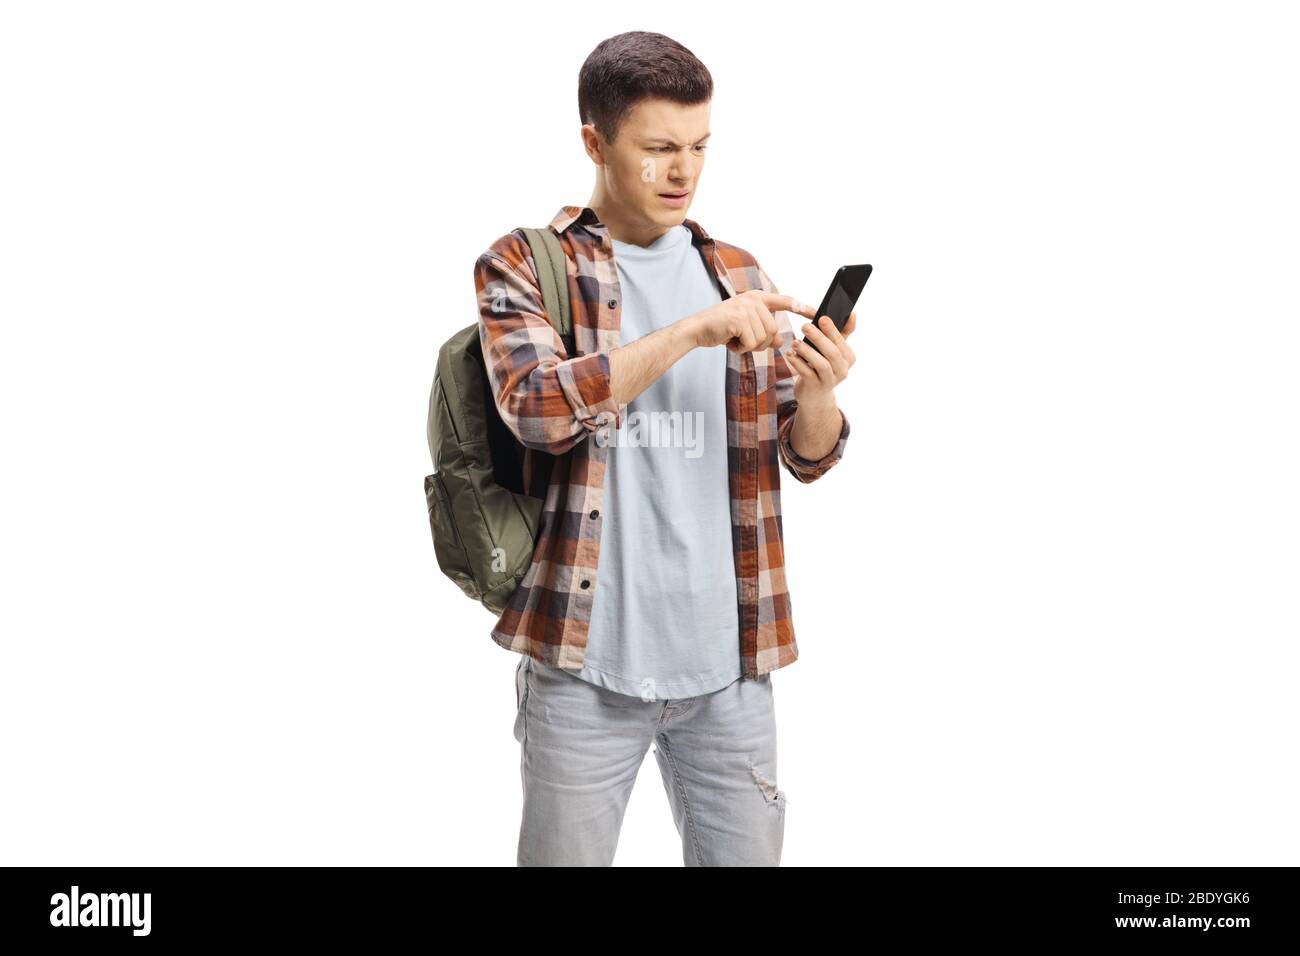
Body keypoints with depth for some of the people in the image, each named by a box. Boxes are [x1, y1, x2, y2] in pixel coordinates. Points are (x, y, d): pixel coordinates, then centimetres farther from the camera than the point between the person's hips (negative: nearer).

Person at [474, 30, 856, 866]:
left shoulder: (739, 272, 10)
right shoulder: (523, 265, -1)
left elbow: (806, 456, 7)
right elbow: (539, 408, -18)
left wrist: (818, 392, -15)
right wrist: (691, 332, -24)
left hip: (728, 660, 3)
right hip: (583, 659, -3)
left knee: (748, 854, 13)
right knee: (567, 855, 11)